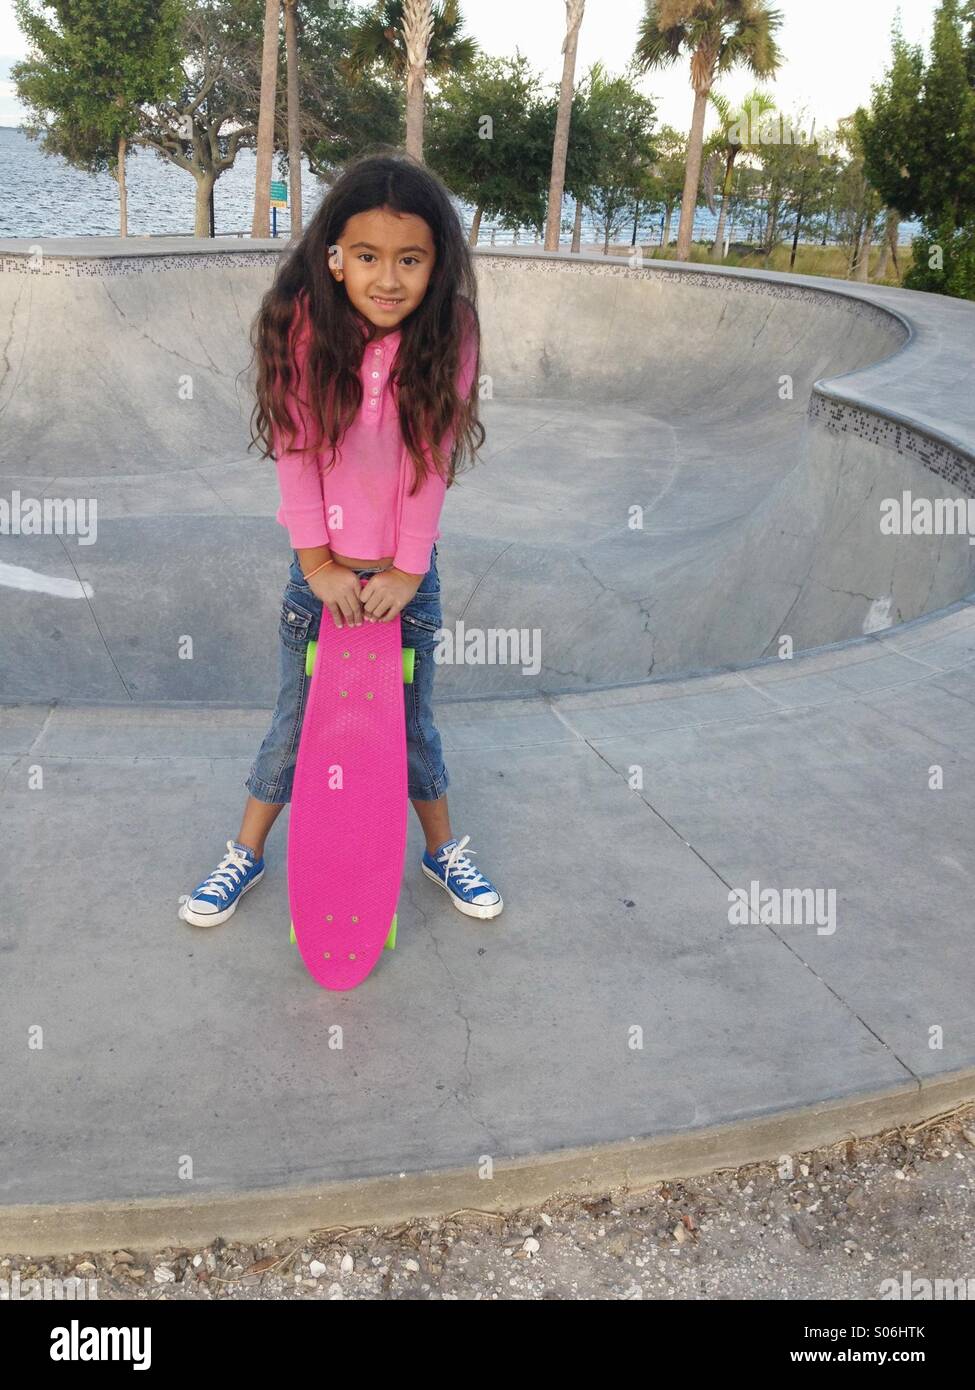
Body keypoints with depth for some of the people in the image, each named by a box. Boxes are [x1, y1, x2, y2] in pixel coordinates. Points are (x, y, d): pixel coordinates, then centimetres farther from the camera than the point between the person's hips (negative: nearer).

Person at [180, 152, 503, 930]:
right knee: (295, 720, 12)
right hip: (321, 564, 0)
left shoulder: (449, 334, -15)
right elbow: (297, 448, -14)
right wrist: (319, 563, -12)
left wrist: (404, 570, -11)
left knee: (413, 719, 14)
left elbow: (433, 459, -13)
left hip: (407, 568, 0)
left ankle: (445, 849, 35)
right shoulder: (305, 323, -16)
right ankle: (247, 853, 32)